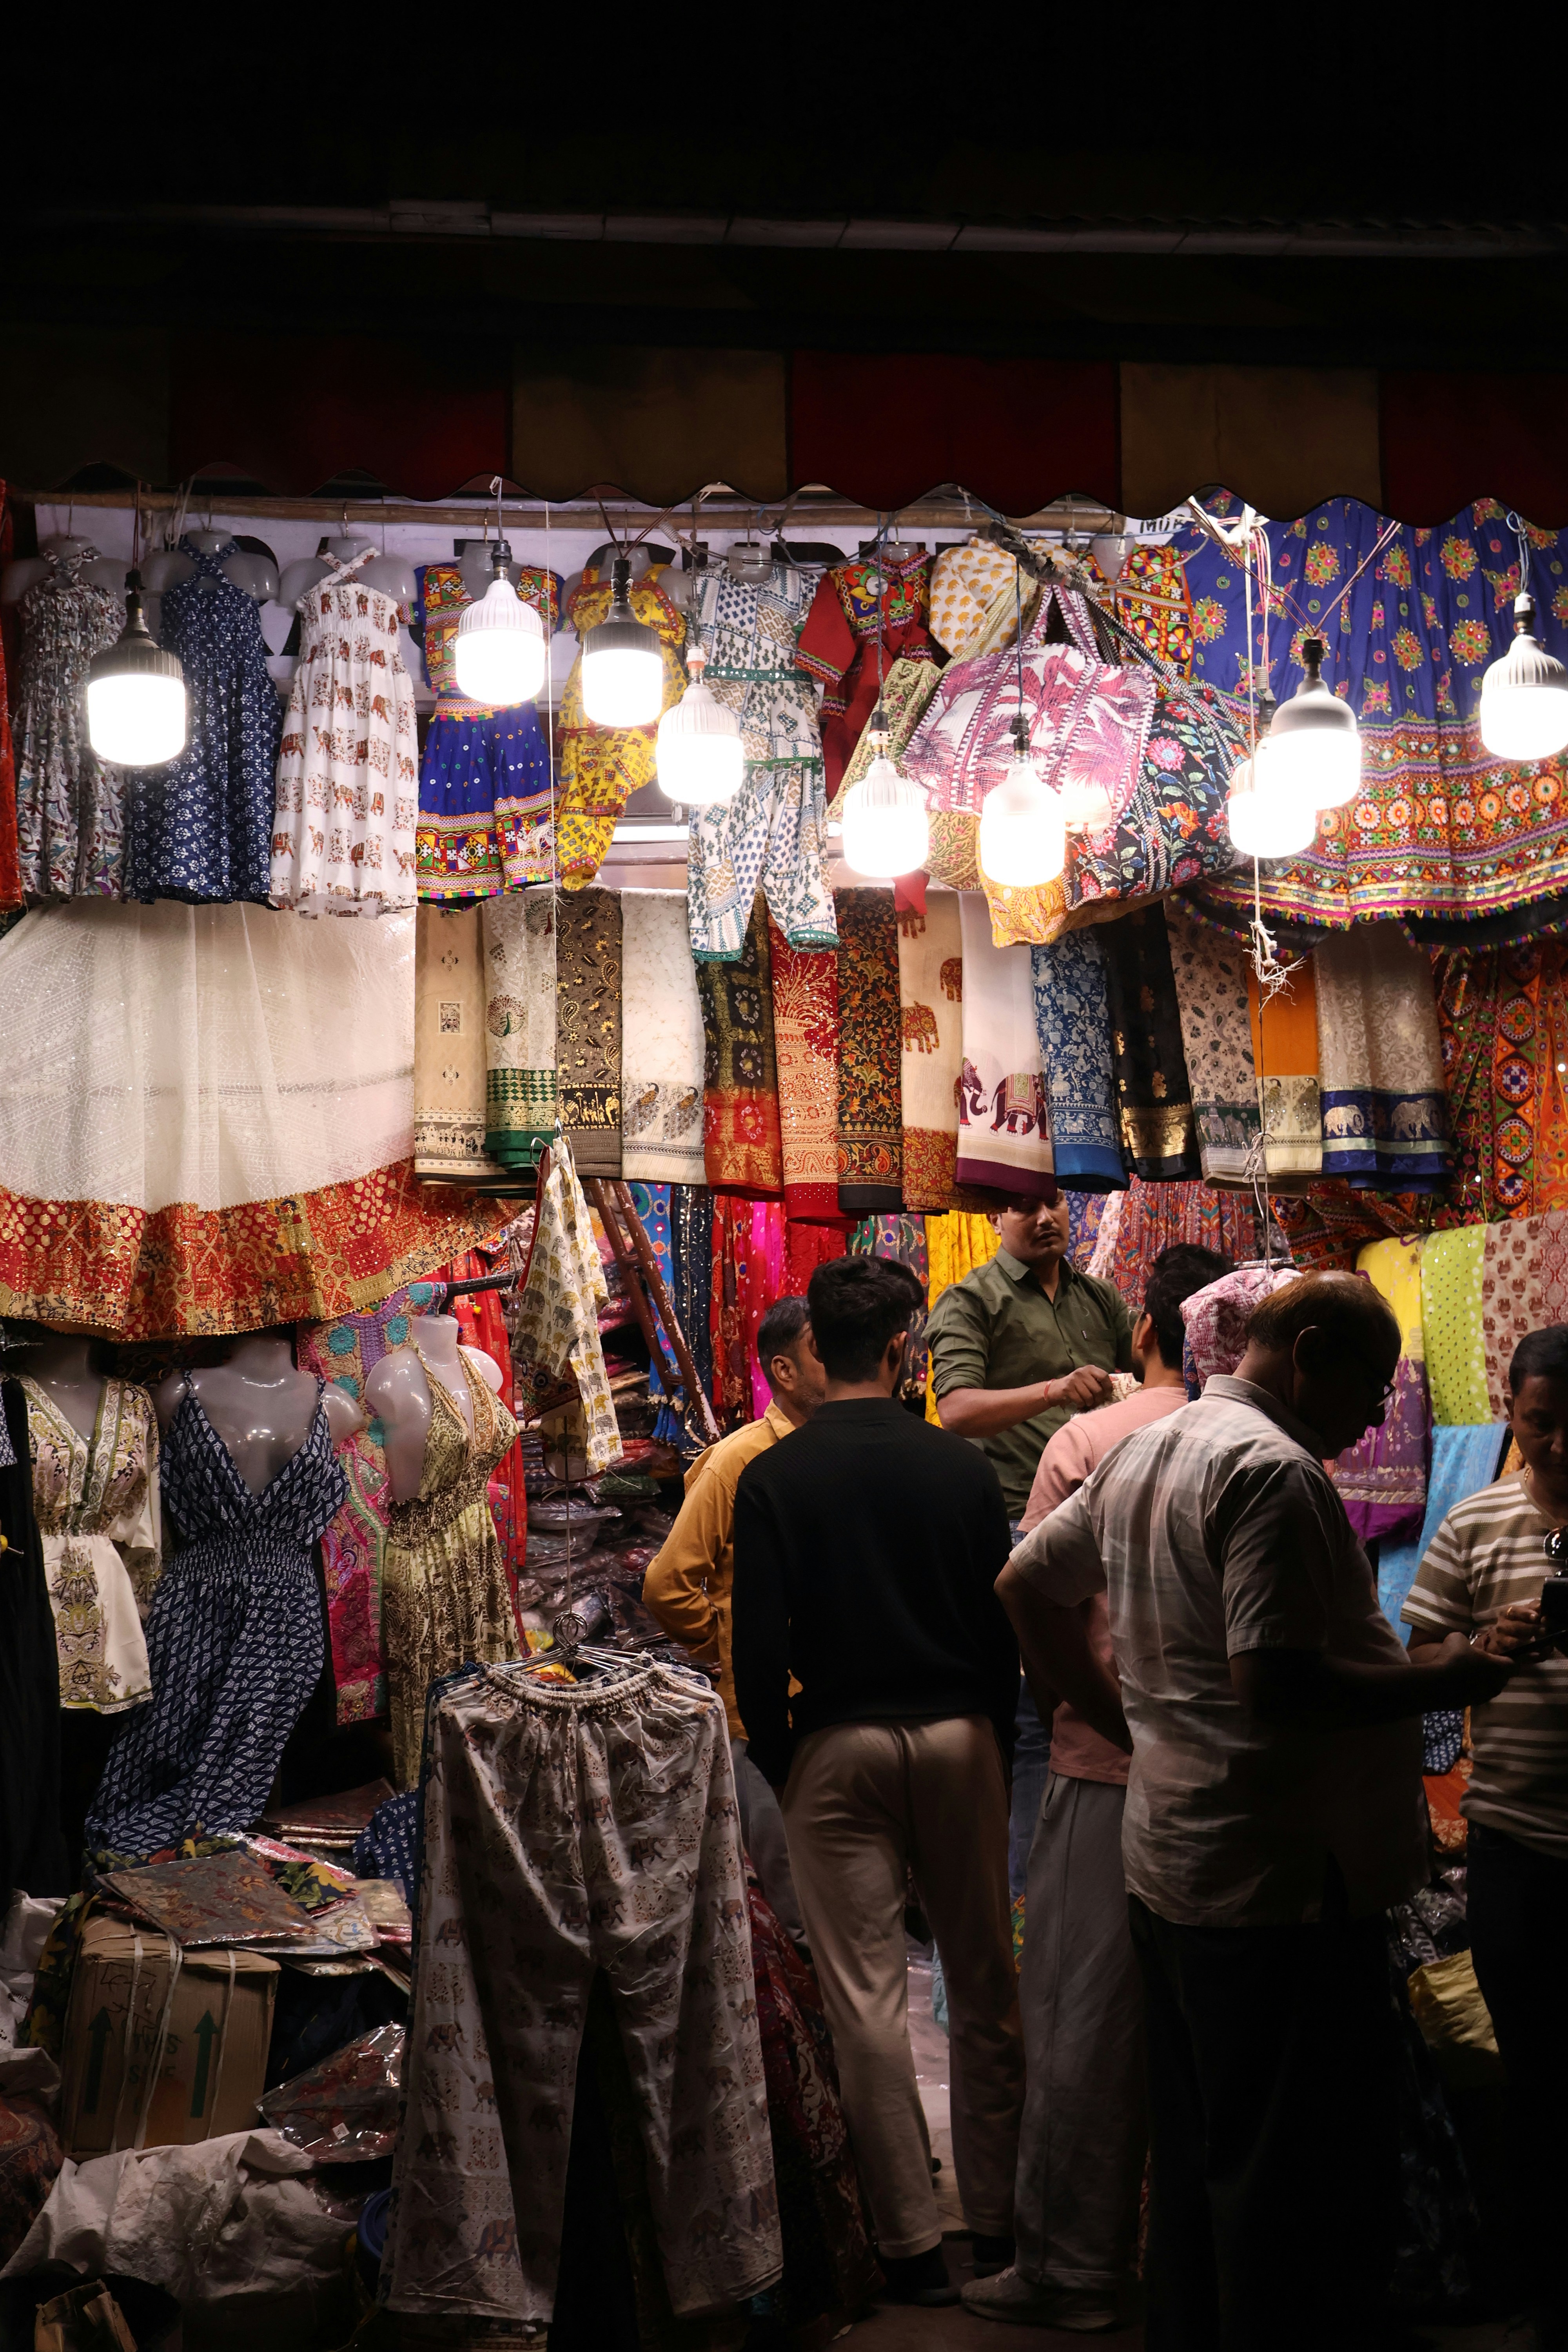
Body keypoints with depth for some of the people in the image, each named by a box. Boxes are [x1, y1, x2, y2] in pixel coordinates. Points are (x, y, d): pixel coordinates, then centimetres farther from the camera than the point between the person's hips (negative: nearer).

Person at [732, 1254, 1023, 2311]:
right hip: (958, 1737, 2)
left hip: (839, 1746, -2)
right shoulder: (962, 1466, -3)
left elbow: (760, 1648, -7)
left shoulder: (774, 1479, -7)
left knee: (868, 1995, 4)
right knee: (984, 1983, 14)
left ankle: (913, 2243, 9)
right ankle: (999, 2217, 25)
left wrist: (780, 1766, 6)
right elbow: (1005, 1625, 2)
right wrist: (996, 1747, 13)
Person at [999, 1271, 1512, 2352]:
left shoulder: (1143, 1452, 12)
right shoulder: (1274, 1469, -19)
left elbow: (1028, 1585, 20)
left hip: (1165, 1867, 10)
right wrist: (1436, 1683, -14)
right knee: (1315, 2185, 1)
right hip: (1281, 1881, -10)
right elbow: (1274, 1682, -27)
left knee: (1198, 2160, 20)